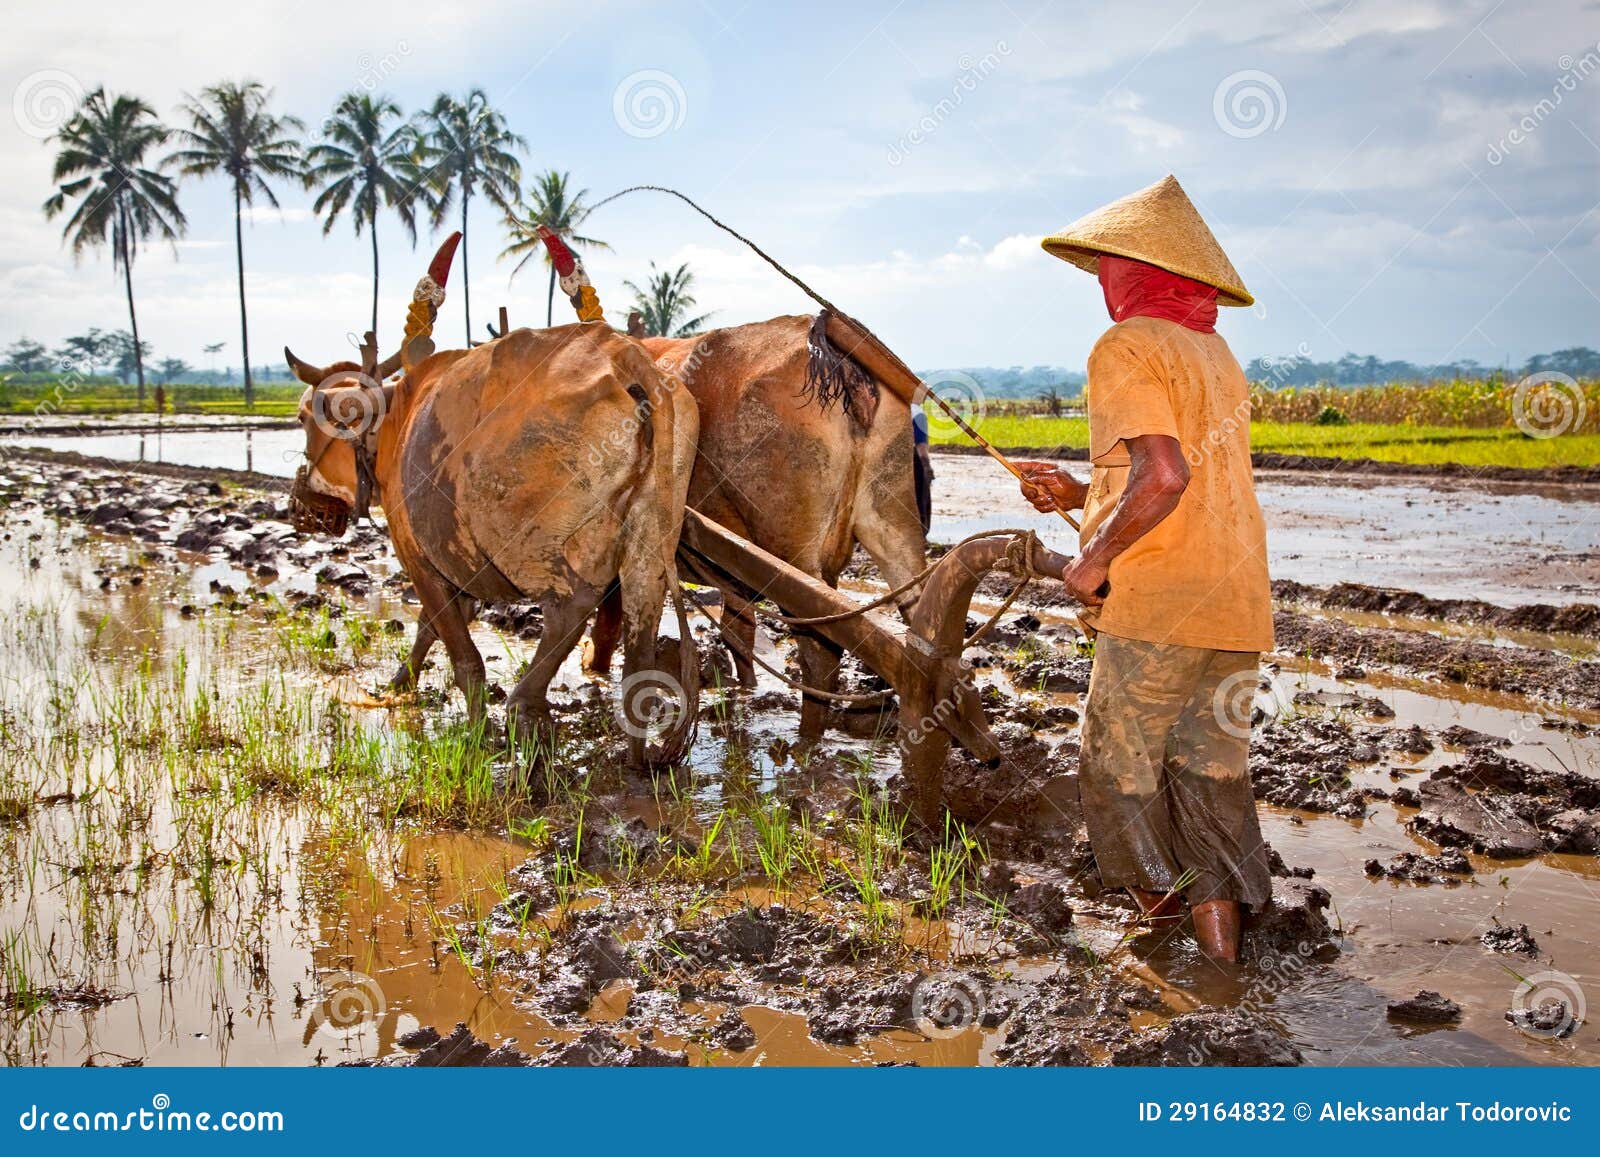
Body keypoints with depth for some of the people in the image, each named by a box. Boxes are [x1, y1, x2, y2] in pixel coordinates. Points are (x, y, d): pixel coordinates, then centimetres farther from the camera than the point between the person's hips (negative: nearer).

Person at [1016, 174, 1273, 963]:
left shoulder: (1127, 347, -9)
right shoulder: (1216, 356, 17)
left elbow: (1164, 476, -23)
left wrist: (1093, 558, -11)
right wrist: (1082, 495, 19)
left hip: (1156, 607, -8)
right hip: (1237, 607, 8)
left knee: (1121, 776, 7)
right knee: (1210, 775, 13)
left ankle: (1160, 917, 15)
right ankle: (1220, 950, 15)